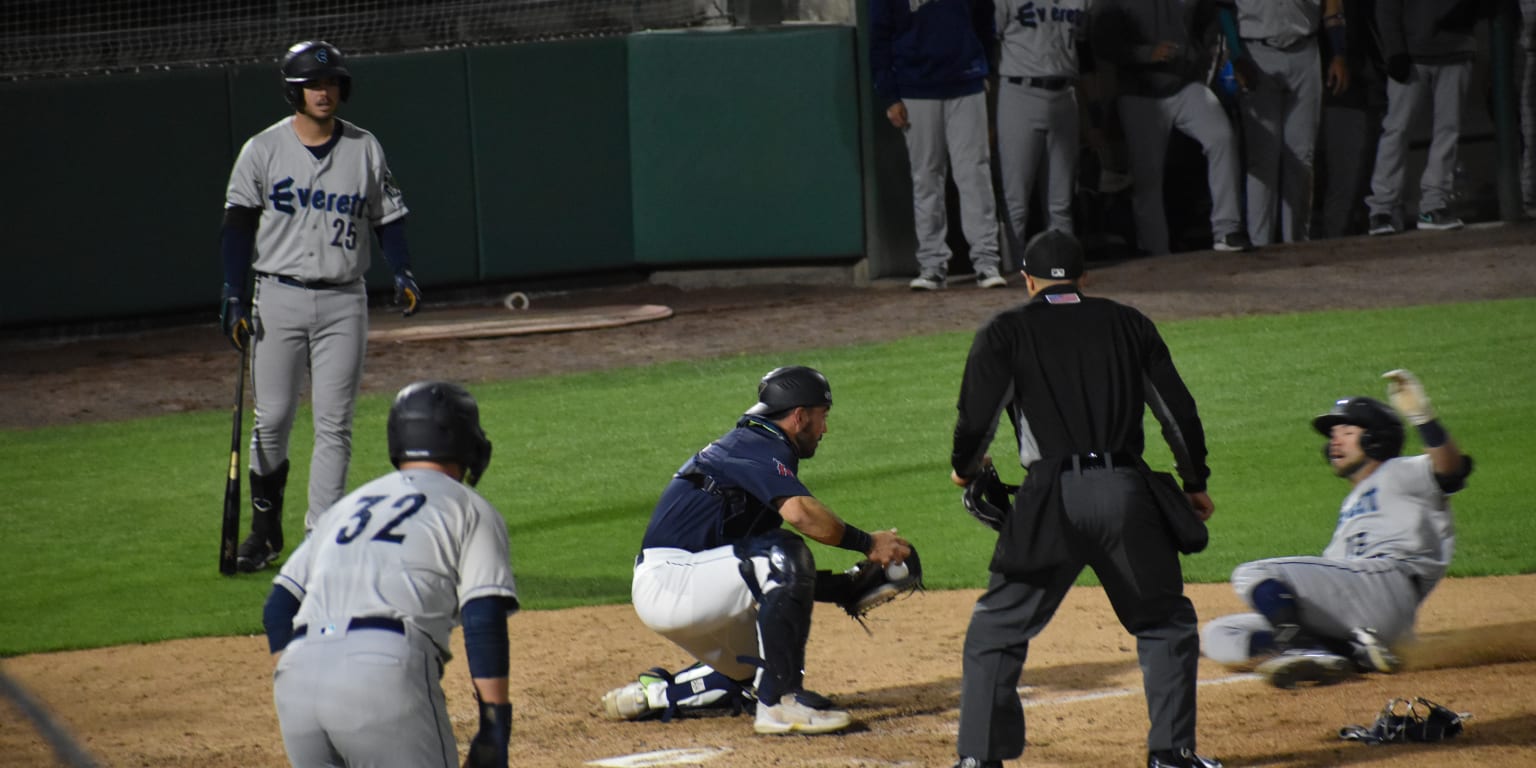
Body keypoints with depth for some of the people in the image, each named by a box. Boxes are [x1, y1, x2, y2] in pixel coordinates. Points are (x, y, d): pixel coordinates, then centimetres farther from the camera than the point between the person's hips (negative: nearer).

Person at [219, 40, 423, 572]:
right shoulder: (263, 150, 1)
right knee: (272, 420, -1)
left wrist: (402, 273, -6)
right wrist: (233, 298, -7)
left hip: (343, 302, 1)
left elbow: (388, 216, 10)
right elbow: (238, 226, 1)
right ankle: (265, 532, 11)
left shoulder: (365, 150, 6)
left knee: (334, 424, -2)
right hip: (279, 298, -1)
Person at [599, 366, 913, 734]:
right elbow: (798, 510, -32)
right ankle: (779, 703, -25)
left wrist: (844, 586, 10)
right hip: (669, 583, -11)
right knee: (785, 558, -24)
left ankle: (653, 693, 22)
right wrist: (867, 544, -22)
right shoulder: (763, 448, -10)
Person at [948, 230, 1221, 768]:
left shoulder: (1007, 331, 6)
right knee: (1167, 621, 17)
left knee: (998, 628, 9)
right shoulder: (1128, 324, 14)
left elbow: (977, 416, -3)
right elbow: (1178, 408, 14)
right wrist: (1195, 484, 24)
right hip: (1127, 491, 2)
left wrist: (965, 468, 17)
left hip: (1052, 497, -2)